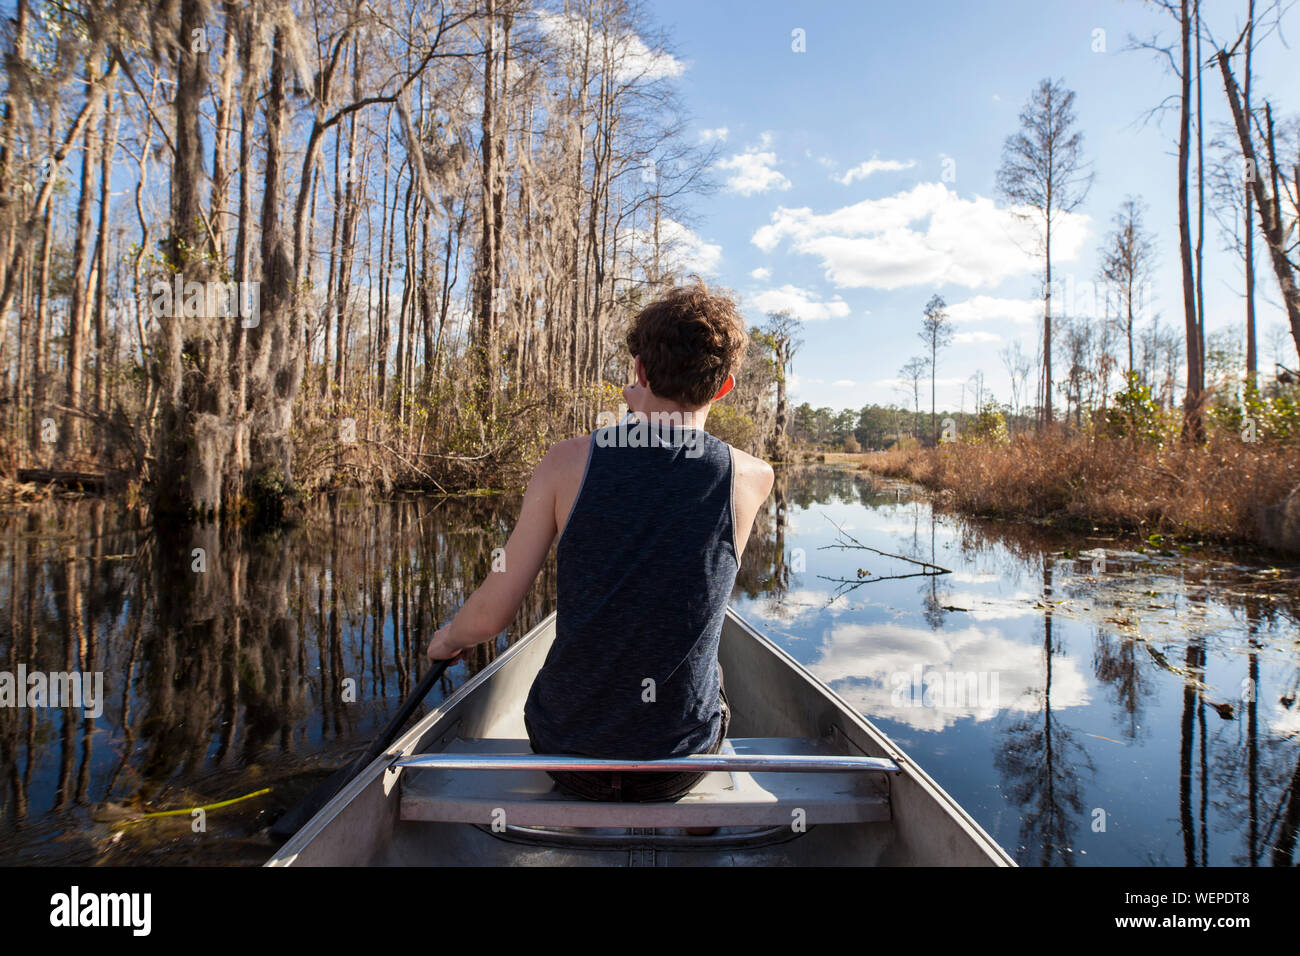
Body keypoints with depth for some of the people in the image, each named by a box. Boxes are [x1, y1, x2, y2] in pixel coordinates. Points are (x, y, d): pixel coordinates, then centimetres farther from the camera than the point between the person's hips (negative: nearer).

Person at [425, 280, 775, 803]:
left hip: (564, 752, 0)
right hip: (679, 768, 0)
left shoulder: (569, 461, -16)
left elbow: (489, 616, -11)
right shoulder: (753, 478, -13)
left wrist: (448, 639, 10)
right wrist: (651, 413, 20)